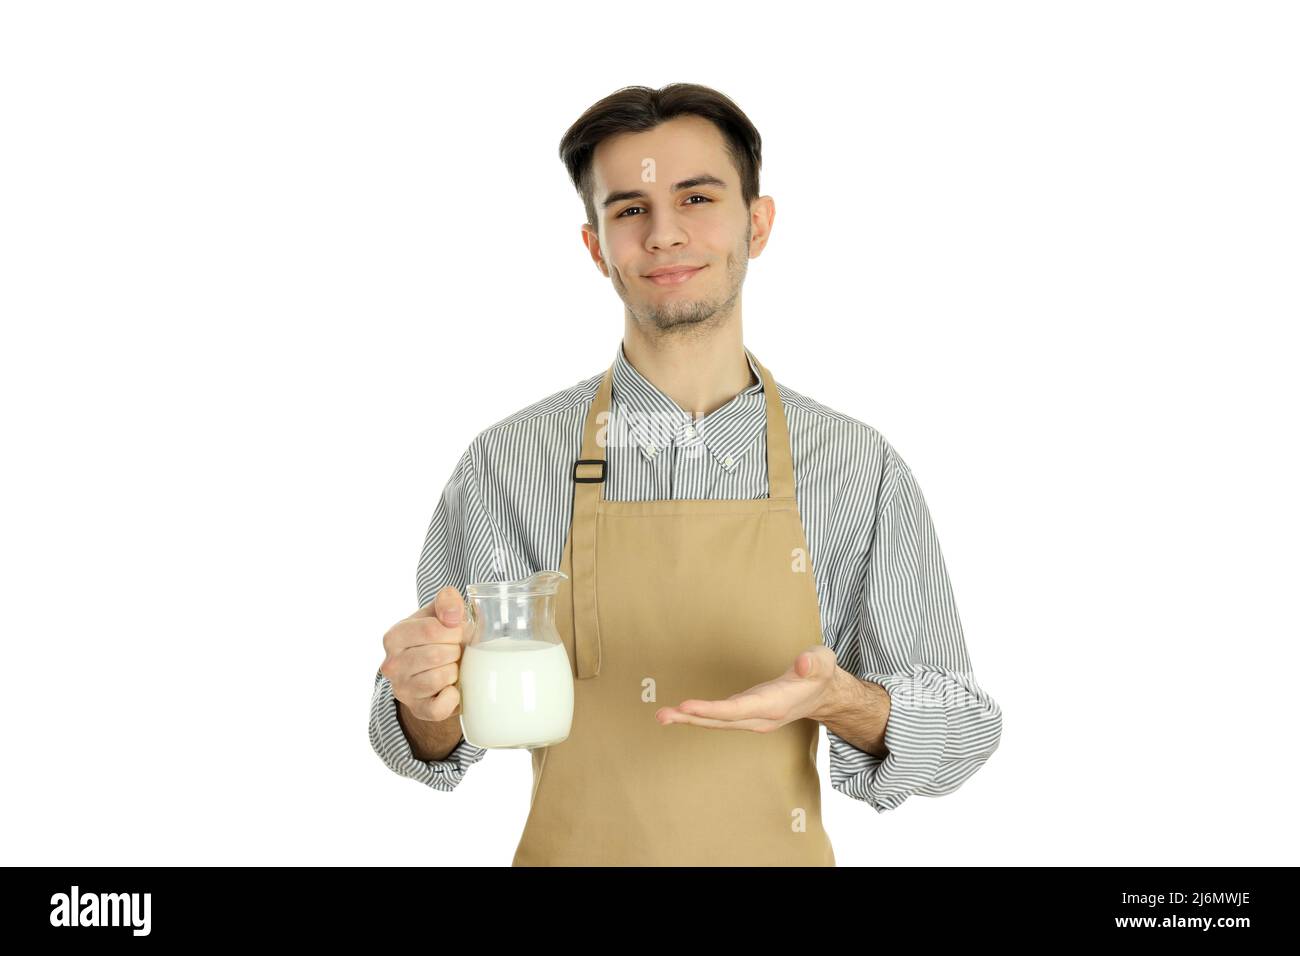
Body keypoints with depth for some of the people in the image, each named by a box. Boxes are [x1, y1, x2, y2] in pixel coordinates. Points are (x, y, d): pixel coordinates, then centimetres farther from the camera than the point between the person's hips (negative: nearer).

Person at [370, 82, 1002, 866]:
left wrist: (840, 702, -23)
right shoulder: (508, 463, -9)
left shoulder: (861, 470, -9)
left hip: (778, 852, 0)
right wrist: (428, 709, -24)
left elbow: (958, 729, -4)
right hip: (572, 851, 0)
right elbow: (435, 740, -2)